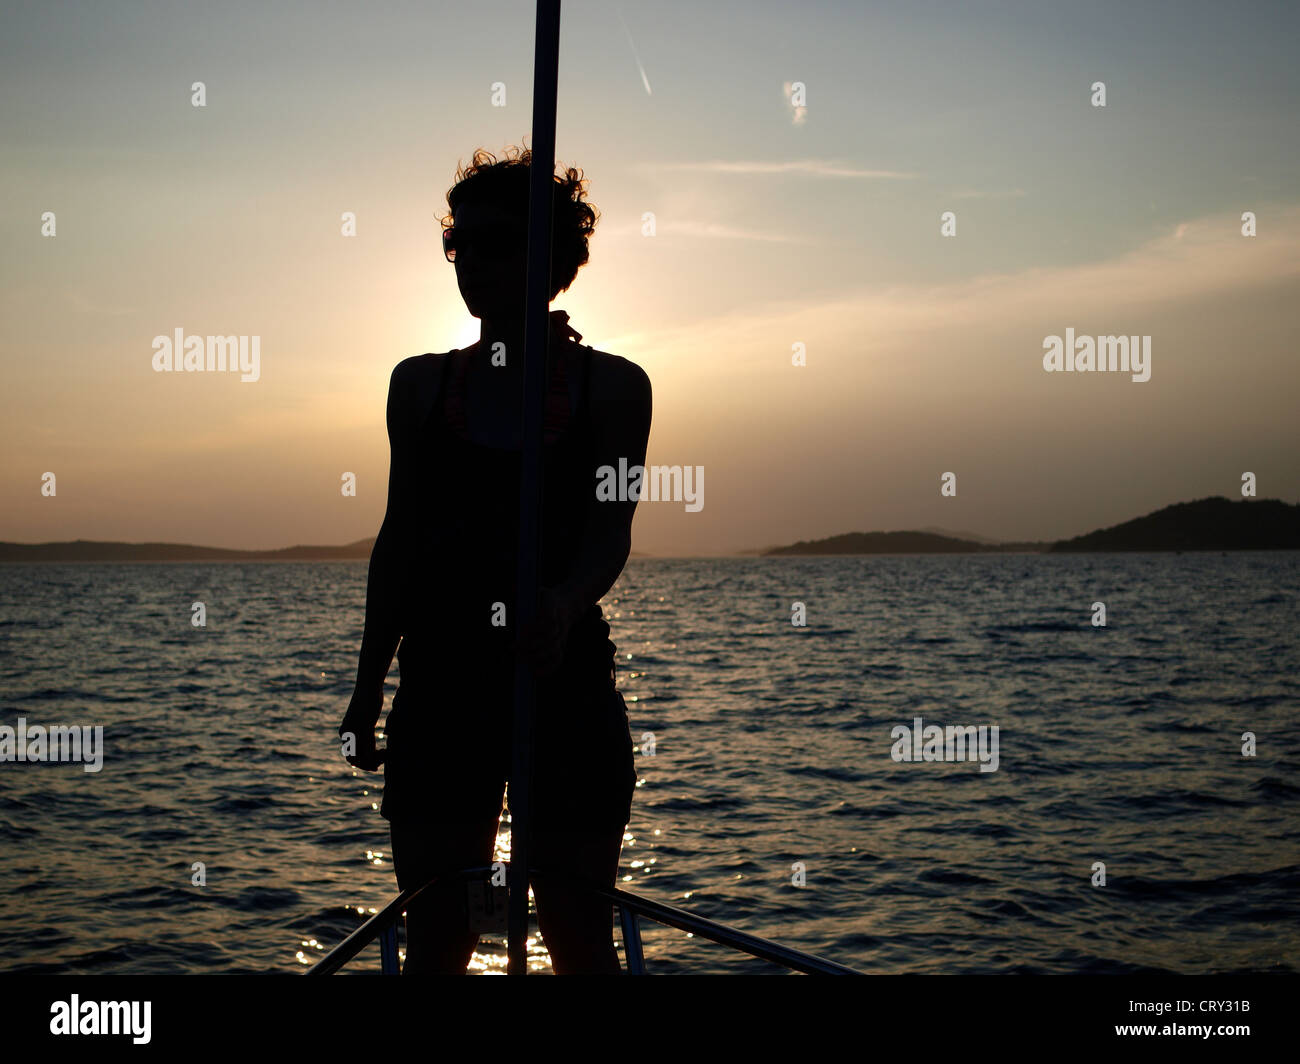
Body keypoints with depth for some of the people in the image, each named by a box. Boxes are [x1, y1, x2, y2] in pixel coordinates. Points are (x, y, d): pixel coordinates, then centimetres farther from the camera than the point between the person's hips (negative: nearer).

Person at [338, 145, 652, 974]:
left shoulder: (614, 385, 2)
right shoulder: (421, 384, 10)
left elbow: (611, 528, -9)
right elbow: (400, 538, 12)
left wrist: (567, 601, -30)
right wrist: (370, 682, 7)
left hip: (566, 678, -2)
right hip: (442, 686, 2)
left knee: (580, 938, 3)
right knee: (434, 940, 5)